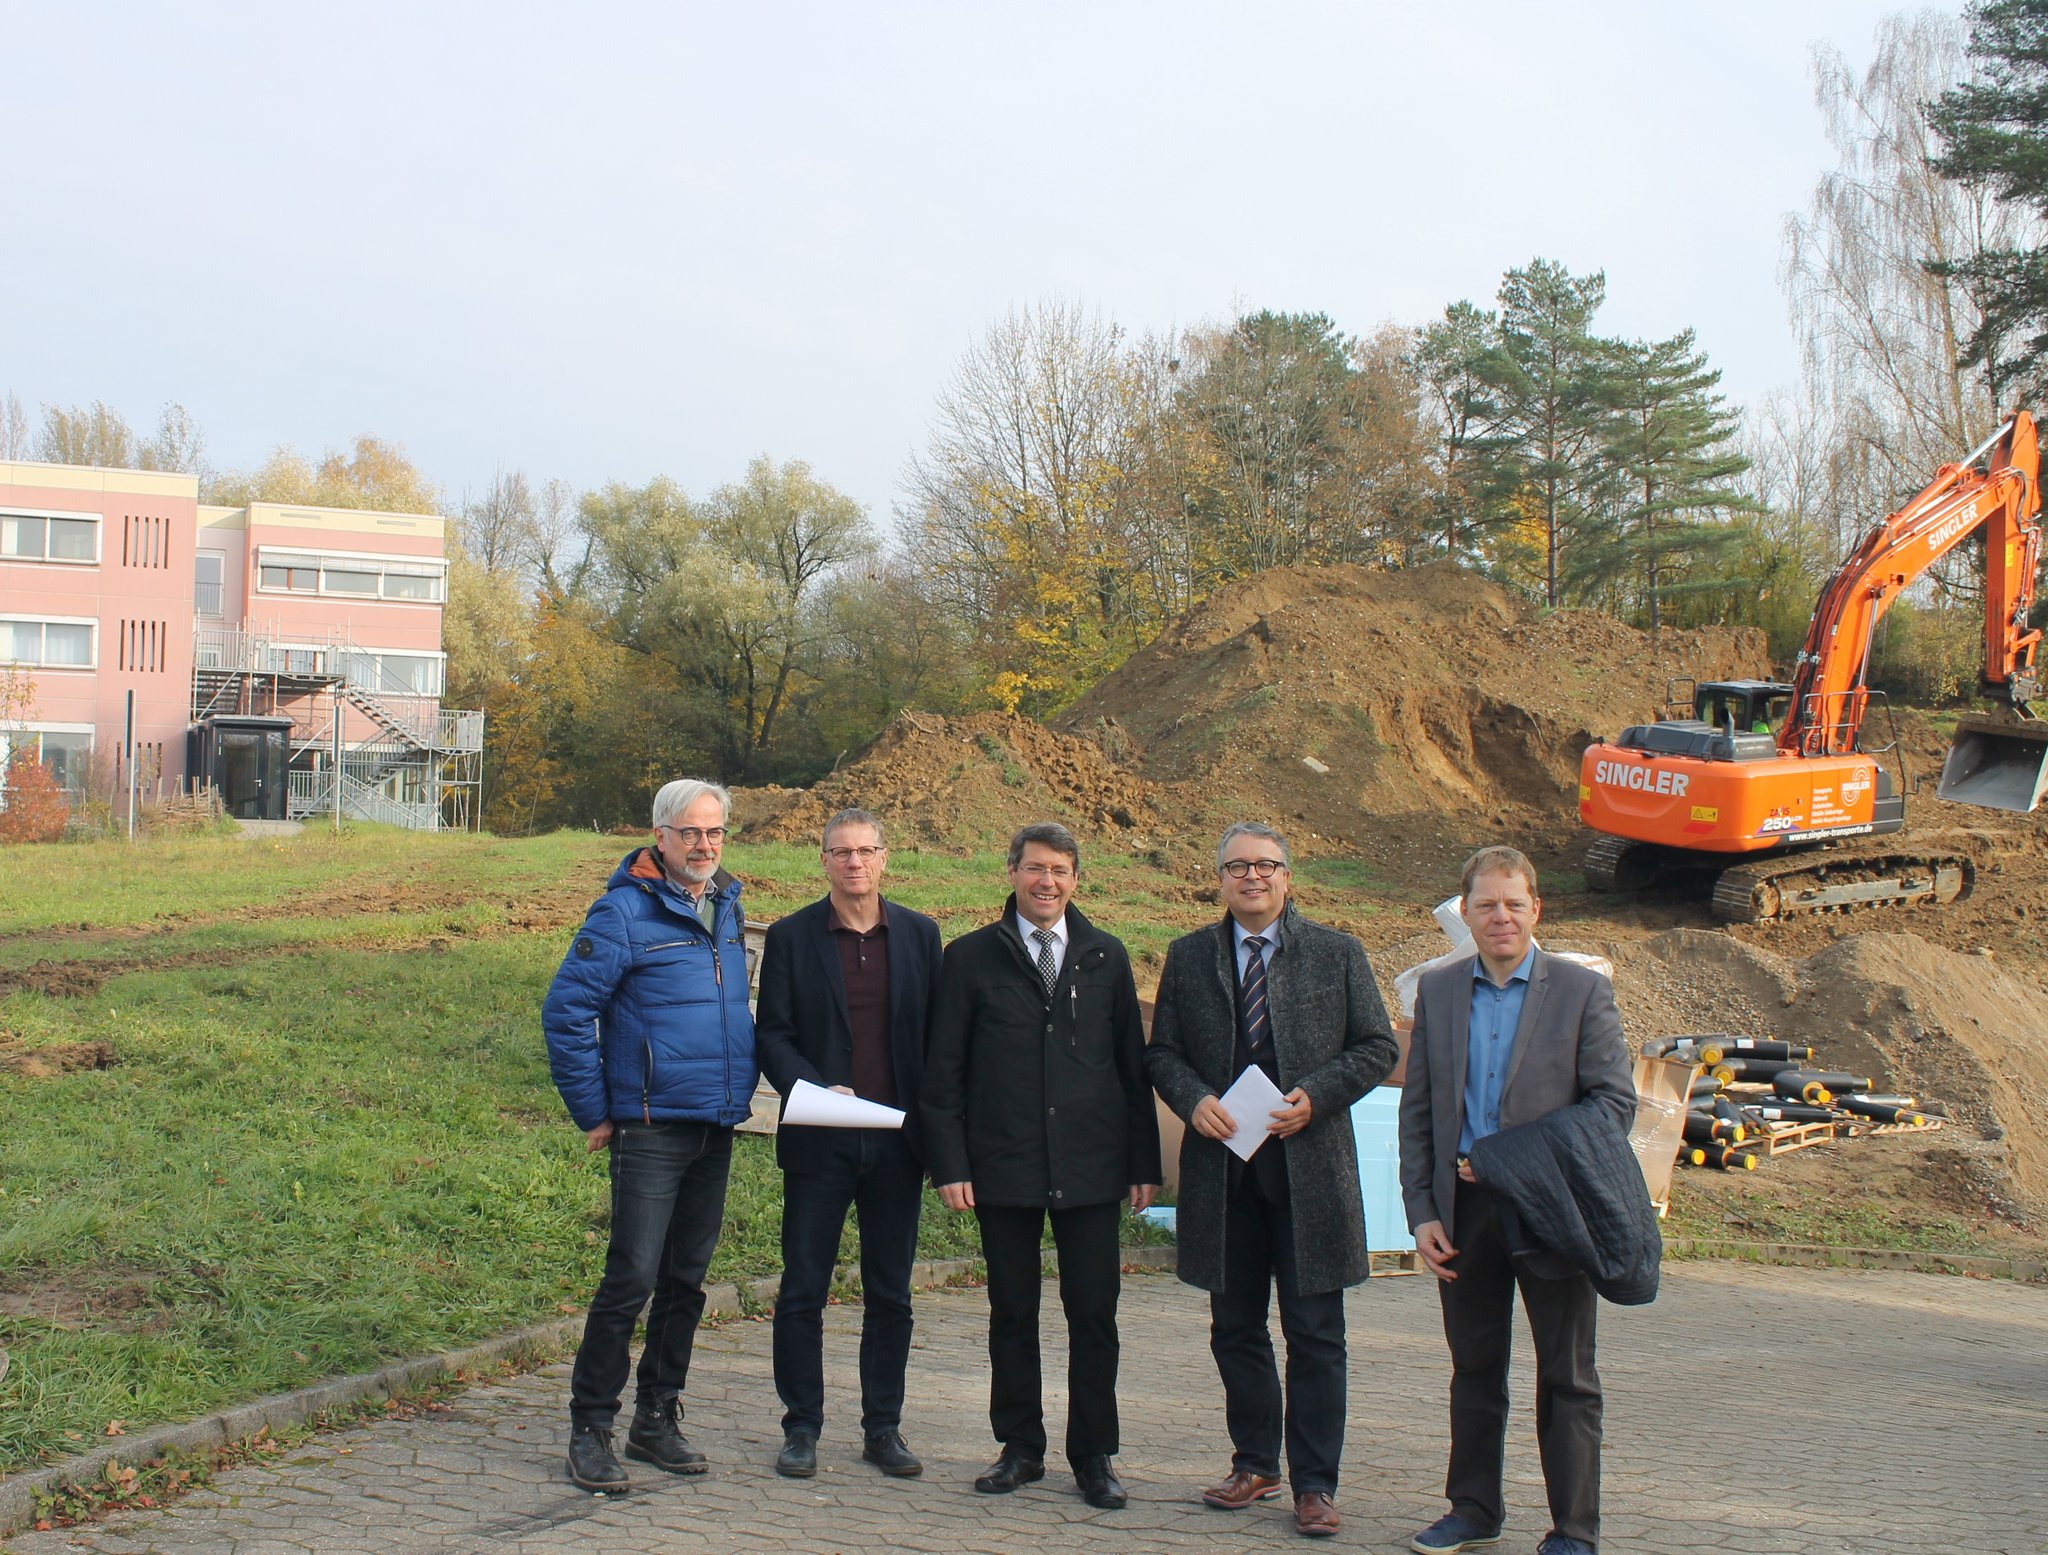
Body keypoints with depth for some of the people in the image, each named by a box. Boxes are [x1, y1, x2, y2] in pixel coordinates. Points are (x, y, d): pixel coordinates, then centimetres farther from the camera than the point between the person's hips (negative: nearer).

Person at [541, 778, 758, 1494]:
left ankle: (656, 1419, 23)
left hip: (715, 1129, 7)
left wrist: (741, 1090, 14)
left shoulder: (726, 906, 11)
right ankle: (590, 1428, 4)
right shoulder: (626, 911, -11)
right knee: (632, 1278, -7)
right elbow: (566, 1010, -11)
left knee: (687, 1279, 12)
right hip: (652, 1130, -7)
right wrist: (593, 1112, -9)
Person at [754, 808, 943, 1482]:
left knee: (890, 1295, 8)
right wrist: (818, 1089, -18)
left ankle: (883, 1428, 19)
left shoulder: (920, 934, 7)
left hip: (897, 1143, 2)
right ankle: (801, 1428, 15)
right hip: (819, 1143, -2)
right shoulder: (791, 936, 1)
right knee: (803, 1292, 3)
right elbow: (772, 1034, -2)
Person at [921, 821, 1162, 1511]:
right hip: (1003, 1170, -1)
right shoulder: (971, 958, 3)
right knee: (1012, 1316, 8)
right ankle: (1020, 1447, 20)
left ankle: (1094, 1456, 14)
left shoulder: (1106, 958, 8)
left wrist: (1144, 1162, 4)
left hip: (1091, 1170, 1)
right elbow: (943, 1071, 2)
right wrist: (949, 1164, -5)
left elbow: (1133, 1065, 9)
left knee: (1094, 1317, 3)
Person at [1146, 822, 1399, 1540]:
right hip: (1222, 1165, 2)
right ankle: (1254, 1462, 27)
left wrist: (1315, 1097, -12)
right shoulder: (1189, 957, 8)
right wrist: (1194, 1100, -10)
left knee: (1315, 1334, 1)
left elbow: (1377, 1047, 2)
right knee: (1235, 1328, 12)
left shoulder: (1337, 954, 3)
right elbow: (1161, 1051, 10)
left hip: (1310, 1165, -2)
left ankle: (1314, 1483, 10)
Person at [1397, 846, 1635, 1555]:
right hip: (1464, 1211, 3)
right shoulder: (1437, 990, 7)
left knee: (1566, 1378, 5)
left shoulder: (1582, 991, -3)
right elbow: (1417, 1110, 8)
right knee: (1474, 1368, 14)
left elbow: (1615, 1101, -6)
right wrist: (1422, 1212, 0)